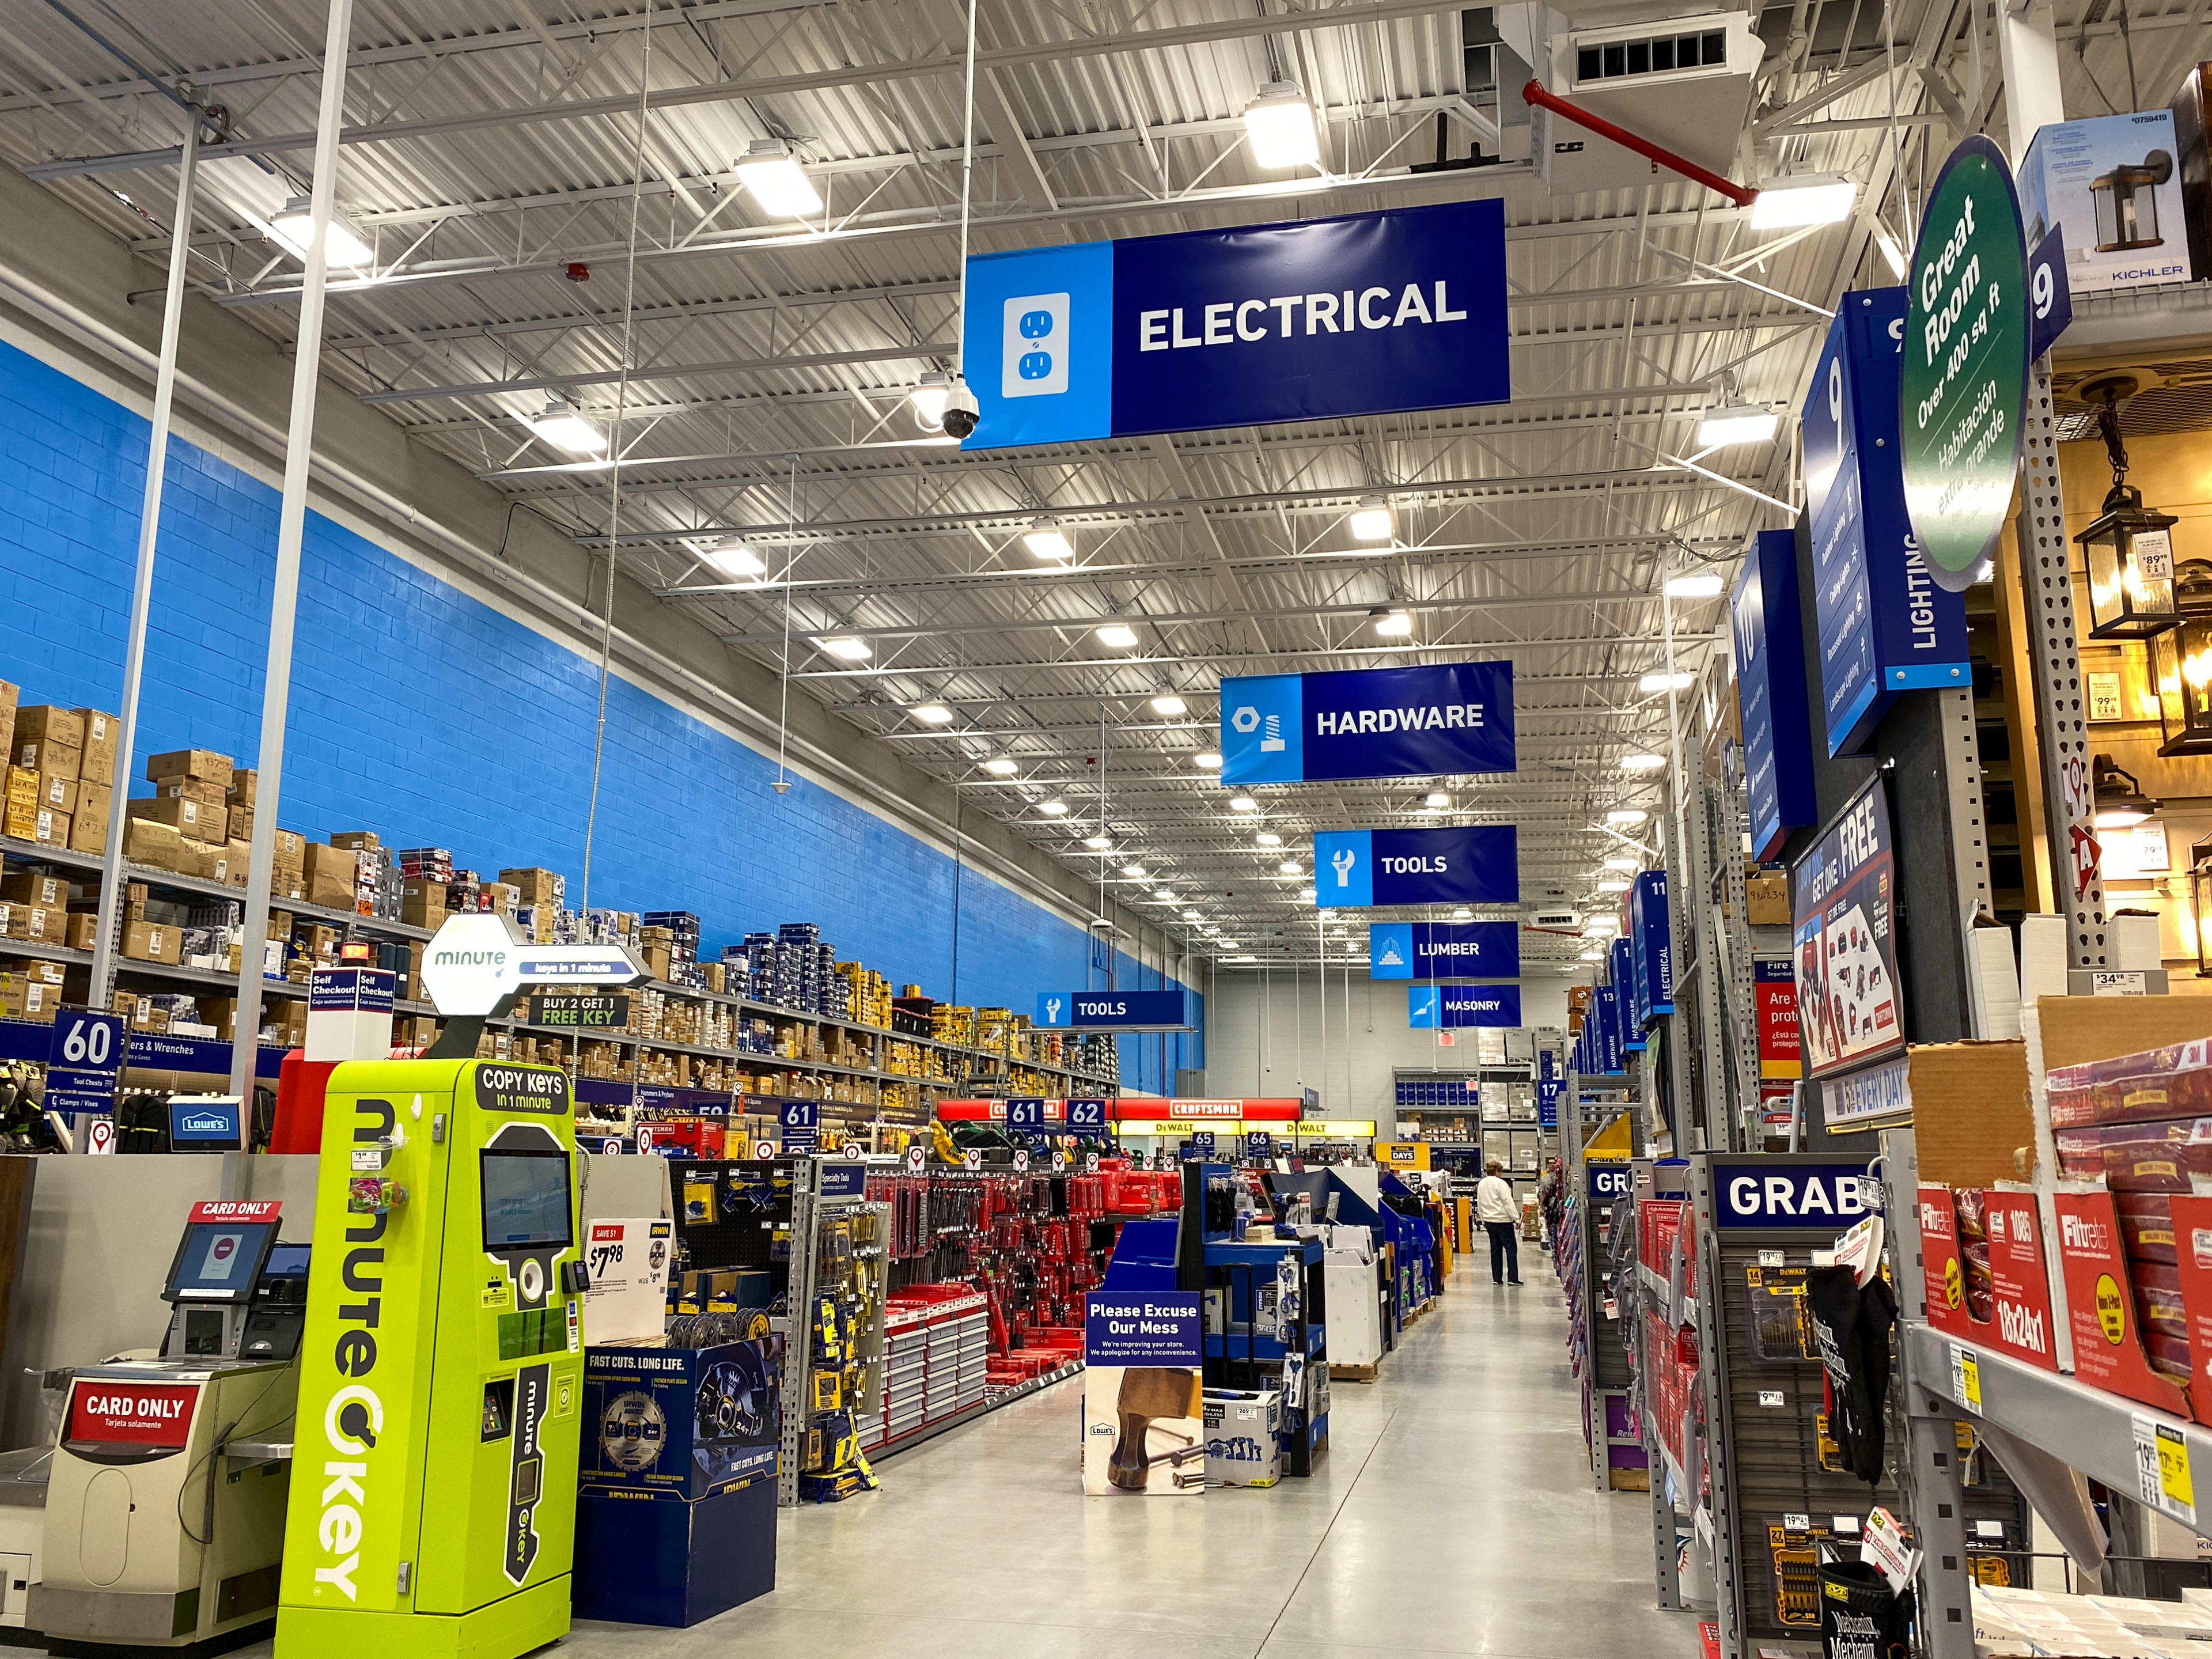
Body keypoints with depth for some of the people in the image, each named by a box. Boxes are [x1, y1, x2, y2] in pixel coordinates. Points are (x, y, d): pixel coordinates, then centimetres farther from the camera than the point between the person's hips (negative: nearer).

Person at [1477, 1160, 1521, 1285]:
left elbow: (1479, 1204, 16)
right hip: (1503, 1221, -7)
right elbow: (1509, 1203, -15)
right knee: (1511, 1248, -2)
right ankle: (1512, 1278, -7)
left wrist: (1483, 1221, 23)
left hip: (1489, 1221, 7)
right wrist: (1517, 1219, -13)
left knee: (1495, 1249, 12)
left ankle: (1497, 1278, 11)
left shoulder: (1481, 1184, 11)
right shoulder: (1500, 1183, -12)